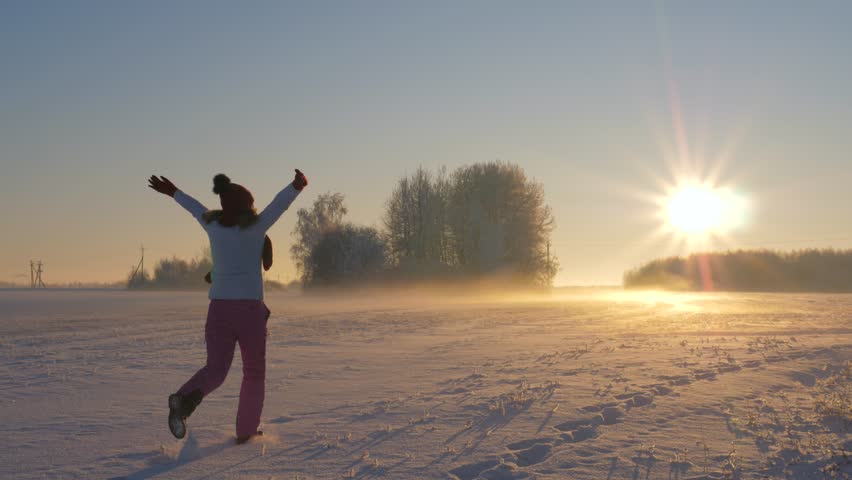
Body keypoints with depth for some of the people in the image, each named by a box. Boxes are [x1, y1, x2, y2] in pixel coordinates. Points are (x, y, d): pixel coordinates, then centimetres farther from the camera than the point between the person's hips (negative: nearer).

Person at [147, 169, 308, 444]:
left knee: (215, 370, 0)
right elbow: (280, 204, -14)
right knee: (254, 373, 14)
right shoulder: (255, 227, -3)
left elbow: (195, 208, 26)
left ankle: (184, 399, -30)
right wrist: (297, 185, -27)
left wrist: (172, 192, 43)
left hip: (218, 308, 3)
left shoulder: (213, 226, 9)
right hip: (250, 309, -3)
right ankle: (246, 431, 17)